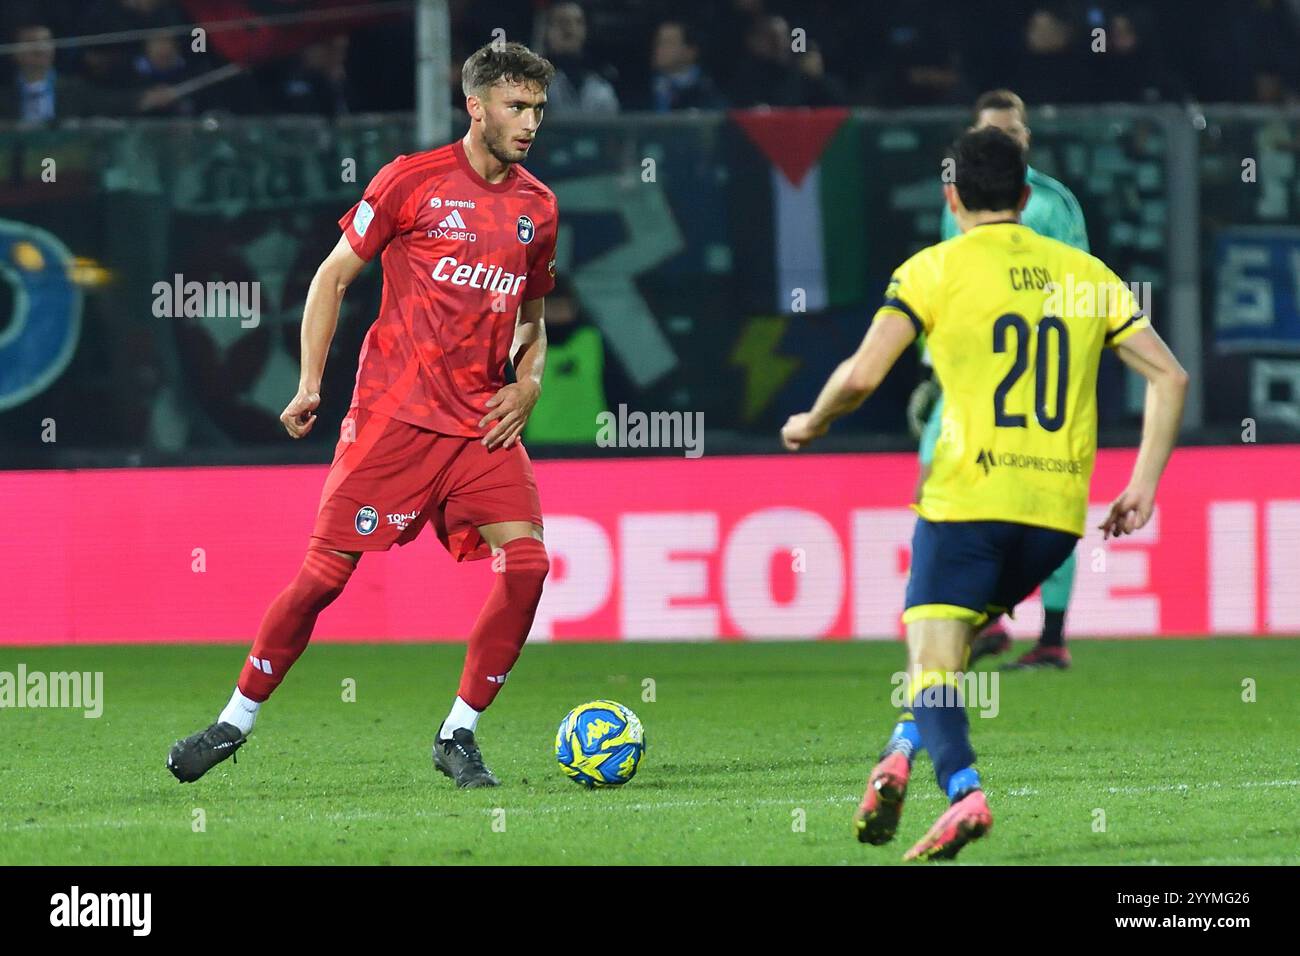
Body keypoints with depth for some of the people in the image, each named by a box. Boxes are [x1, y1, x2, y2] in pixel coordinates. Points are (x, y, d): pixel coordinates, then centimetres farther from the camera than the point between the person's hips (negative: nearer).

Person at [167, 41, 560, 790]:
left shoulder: (537, 208, 10)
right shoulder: (413, 181, -4)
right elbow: (334, 276, 2)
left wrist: (529, 384, 5)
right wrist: (311, 383, -4)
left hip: (482, 420, 4)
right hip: (394, 413, -4)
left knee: (528, 562, -12)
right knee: (327, 571, -5)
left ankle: (459, 735, 0)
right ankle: (236, 721, 11)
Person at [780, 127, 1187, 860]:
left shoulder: (934, 270, 0)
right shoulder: (1083, 272, 12)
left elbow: (862, 375, -10)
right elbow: (1169, 376, 7)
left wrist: (813, 424, 10)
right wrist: (1143, 487, 10)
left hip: (968, 497, -4)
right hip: (1059, 508, 5)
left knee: (934, 658, -4)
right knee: (956, 629, 25)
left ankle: (963, 791, -28)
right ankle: (903, 754, 8)